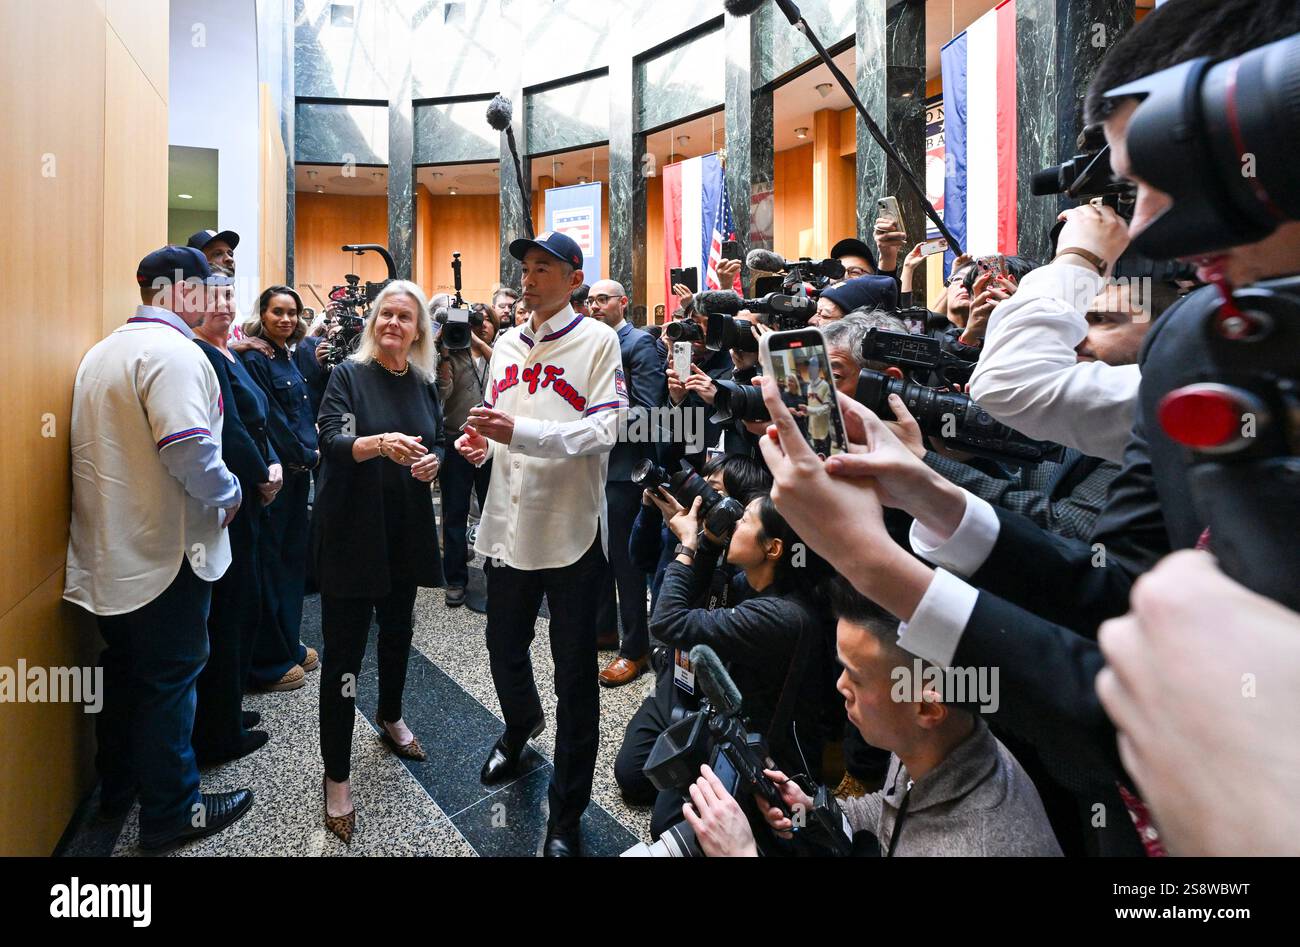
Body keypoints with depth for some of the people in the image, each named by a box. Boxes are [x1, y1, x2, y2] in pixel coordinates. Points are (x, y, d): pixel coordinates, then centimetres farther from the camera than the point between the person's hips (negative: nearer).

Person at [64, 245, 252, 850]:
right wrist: (228, 494, -12)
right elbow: (189, 448, -29)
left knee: (123, 667, 20)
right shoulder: (172, 351, -18)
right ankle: (171, 812, 16)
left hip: (110, 549, 9)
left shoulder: (101, 352, 13)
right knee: (169, 679, 3)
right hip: (164, 549, -9)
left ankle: (117, 787, 36)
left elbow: (110, 446, 15)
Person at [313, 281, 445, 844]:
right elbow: (330, 441, -18)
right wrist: (380, 443, -37)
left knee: (397, 630, 19)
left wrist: (433, 461, -8)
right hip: (351, 528, -5)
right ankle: (336, 777, 9)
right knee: (343, 651, -2)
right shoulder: (350, 374, -7)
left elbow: (438, 443, 15)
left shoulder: (424, 385, 8)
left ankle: (390, 718, 44)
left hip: (405, 530, 5)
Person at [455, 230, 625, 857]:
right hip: (509, 524, 6)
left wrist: (519, 432, -25)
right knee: (504, 651, 21)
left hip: (571, 530, -5)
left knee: (574, 677, 5)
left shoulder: (596, 341, -6)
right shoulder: (506, 345, 13)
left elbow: (604, 430, -17)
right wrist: (480, 443, -1)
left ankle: (566, 814, 23)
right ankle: (521, 726, 54)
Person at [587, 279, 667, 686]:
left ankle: (635, 648, 10)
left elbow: (646, 410, -18)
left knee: (625, 559, -1)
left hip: (623, 466, -8)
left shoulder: (640, 343, -11)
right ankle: (604, 627, 34)